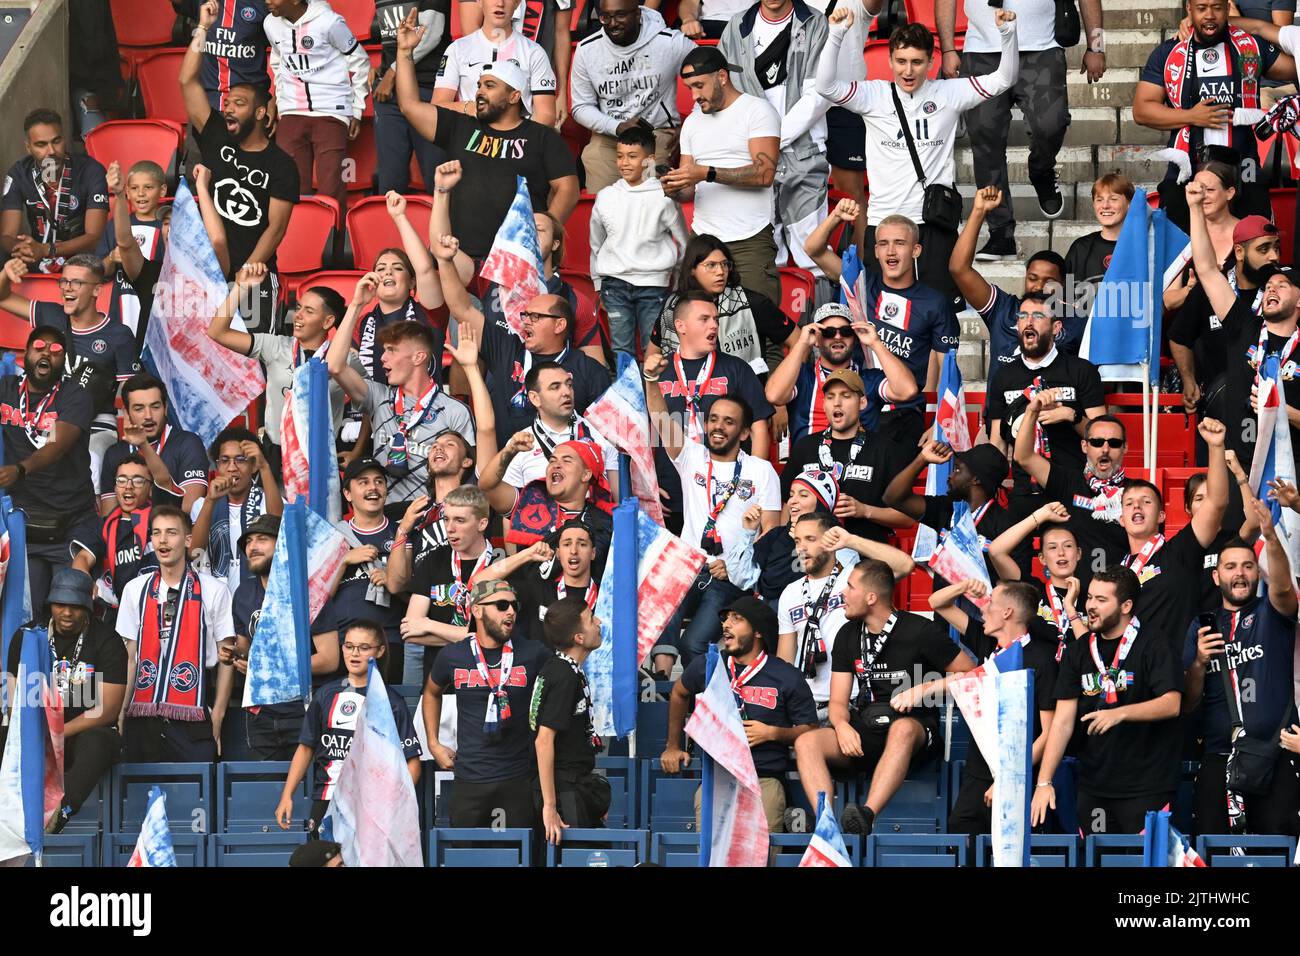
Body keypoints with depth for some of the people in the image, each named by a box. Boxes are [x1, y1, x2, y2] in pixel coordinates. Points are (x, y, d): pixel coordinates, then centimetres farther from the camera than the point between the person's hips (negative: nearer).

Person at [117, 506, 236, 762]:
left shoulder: (213, 590, 3)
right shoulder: (135, 590, 12)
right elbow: (130, 657, 12)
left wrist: (217, 716, -5)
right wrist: (121, 712, 2)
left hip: (192, 720, -3)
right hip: (142, 717, 3)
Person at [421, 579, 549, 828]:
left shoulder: (533, 654, -2)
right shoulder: (453, 656, 1)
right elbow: (432, 693, 22)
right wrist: (433, 744, 15)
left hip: (520, 779, -1)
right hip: (470, 778, 1)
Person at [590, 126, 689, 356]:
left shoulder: (663, 198, -3)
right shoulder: (606, 197, 6)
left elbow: (684, 242, 7)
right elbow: (596, 244, 18)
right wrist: (597, 283, 19)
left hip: (653, 284, -2)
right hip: (615, 284, 2)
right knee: (621, 351, 2)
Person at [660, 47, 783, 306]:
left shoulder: (757, 110, 0)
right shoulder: (692, 122, 20)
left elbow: (764, 174, -12)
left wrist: (708, 173, -19)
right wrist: (675, 190, -6)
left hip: (749, 243, -5)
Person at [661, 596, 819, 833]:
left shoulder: (787, 678, 4)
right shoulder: (706, 666, 13)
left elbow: (810, 731, 10)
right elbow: (679, 693, 33)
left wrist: (771, 733, -6)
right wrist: (672, 747, 34)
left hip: (766, 777, -2)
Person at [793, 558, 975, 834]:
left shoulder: (920, 632, -4)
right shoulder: (848, 636, 11)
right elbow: (838, 702, 10)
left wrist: (923, 690, -13)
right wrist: (842, 726, -14)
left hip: (915, 729, -5)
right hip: (865, 728, 5)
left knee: (901, 729, -42)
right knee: (806, 743, -22)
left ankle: (867, 816, -56)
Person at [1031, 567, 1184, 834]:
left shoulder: (1154, 645, -6)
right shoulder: (1079, 651, 9)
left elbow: (1171, 704, -16)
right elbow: (1063, 720, 5)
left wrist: (1119, 714, -30)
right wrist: (1043, 782, -4)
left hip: (1147, 788, -5)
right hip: (1093, 787, 5)